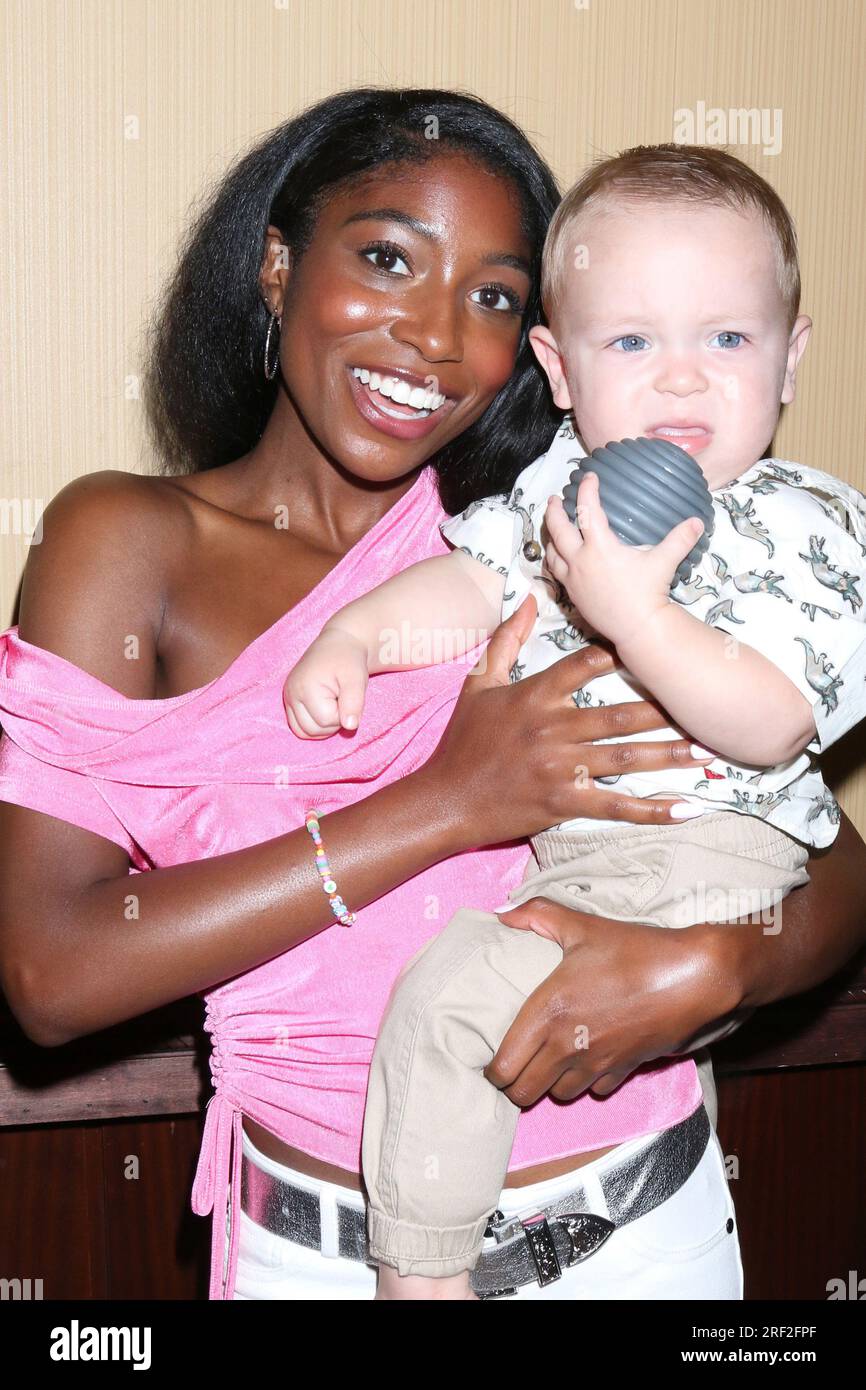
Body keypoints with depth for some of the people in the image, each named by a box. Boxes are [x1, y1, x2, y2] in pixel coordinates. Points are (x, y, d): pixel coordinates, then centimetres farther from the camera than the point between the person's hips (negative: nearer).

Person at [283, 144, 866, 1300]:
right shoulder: (566, 479, 5)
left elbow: (768, 727, -23)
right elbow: (474, 583, 9)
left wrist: (630, 610, -31)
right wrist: (354, 634, -9)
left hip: (698, 865, -8)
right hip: (542, 832, 8)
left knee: (450, 991, -21)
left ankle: (423, 1264, -2)